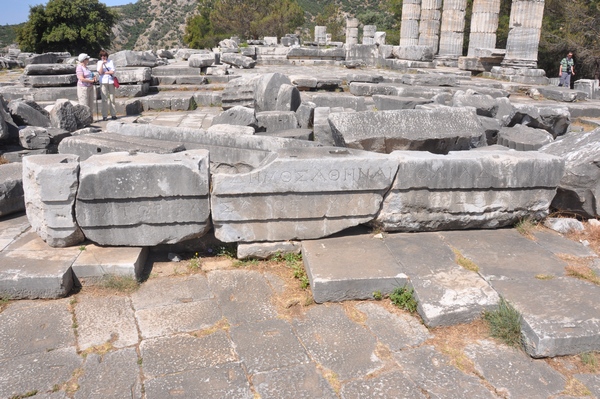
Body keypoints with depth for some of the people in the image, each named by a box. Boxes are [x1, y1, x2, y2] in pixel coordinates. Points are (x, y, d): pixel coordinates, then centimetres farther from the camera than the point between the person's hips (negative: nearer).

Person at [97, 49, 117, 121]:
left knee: (112, 98, 2)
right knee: (104, 99, -3)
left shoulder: (110, 61, 8)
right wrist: (102, 63, -10)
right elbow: (100, 72, -5)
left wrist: (104, 72, -3)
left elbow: (112, 71, -2)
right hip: (103, 82, 0)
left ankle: (113, 114, 7)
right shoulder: (99, 62, 8)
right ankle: (104, 115, -1)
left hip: (111, 81, 0)